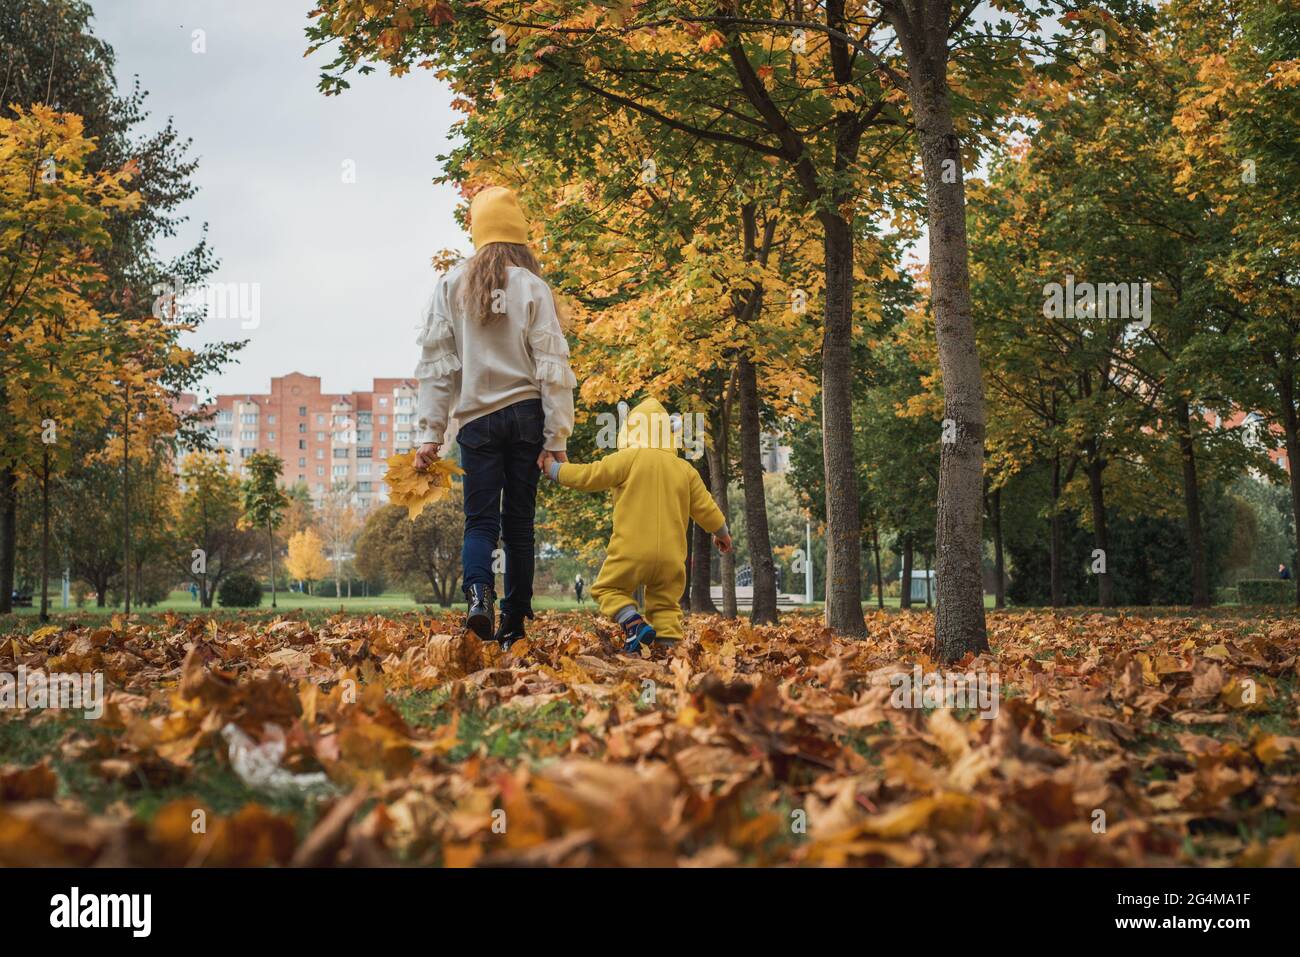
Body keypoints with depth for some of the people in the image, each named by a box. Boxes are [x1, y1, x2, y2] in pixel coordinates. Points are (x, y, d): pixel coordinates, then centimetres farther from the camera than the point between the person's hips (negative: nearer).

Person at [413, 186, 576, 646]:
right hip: (526, 414, 0)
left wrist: (428, 431, 1)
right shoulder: (532, 287, -1)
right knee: (519, 521, 8)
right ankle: (514, 622, 9)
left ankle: (479, 593, -25)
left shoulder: (452, 285, 2)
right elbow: (552, 367, -4)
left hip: (476, 418, 0)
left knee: (480, 519, 3)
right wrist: (557, 437, -1)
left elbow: (435, 362, 0)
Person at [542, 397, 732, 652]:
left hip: (632, 550, -4)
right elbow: (705, 508, 18)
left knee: (608, 587, 10)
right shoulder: (685, 469, 12)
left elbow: (590, 476, -1)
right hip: (671, 555, 4)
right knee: (665, 603, 14)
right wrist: (722, 533, 37)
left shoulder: (628, 458, -3)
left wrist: (554, 470, 14)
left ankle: (633, 623, -13)